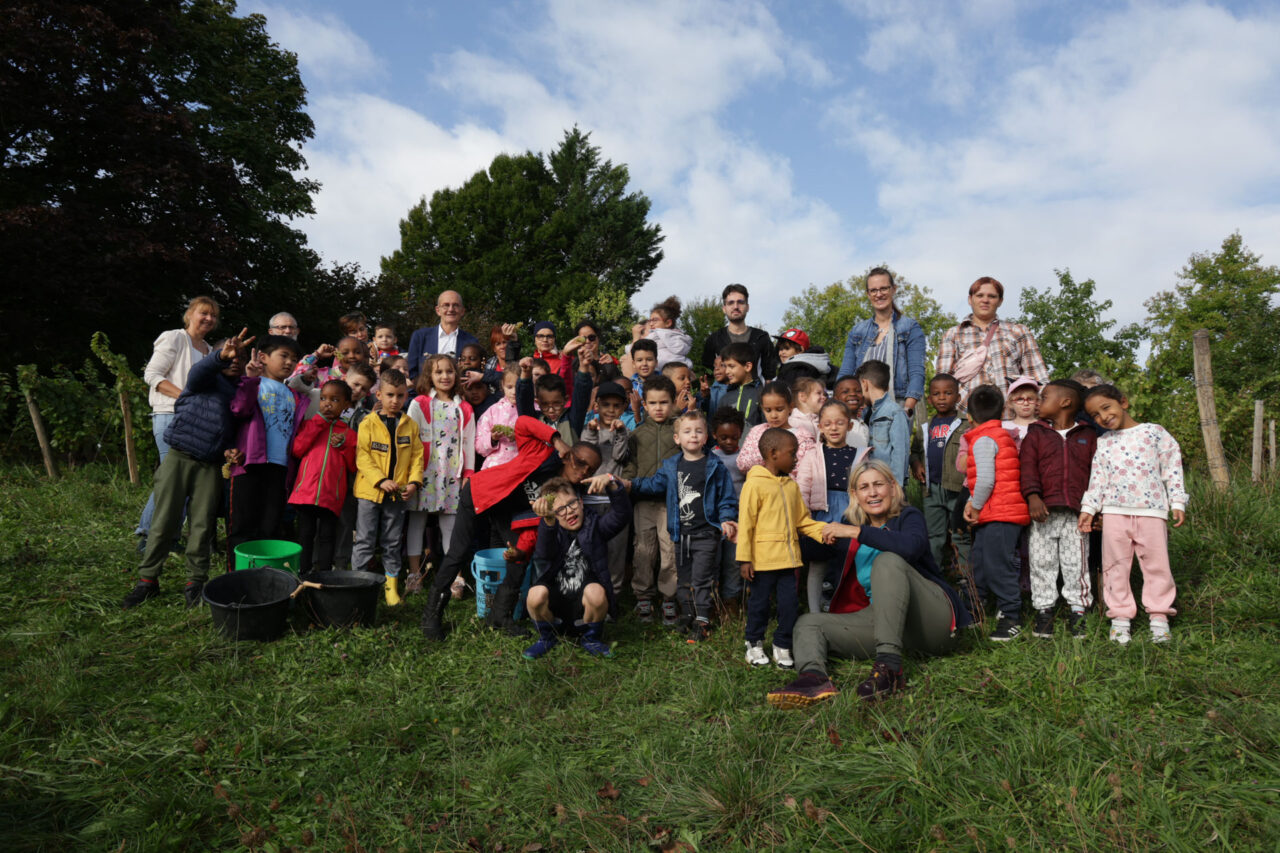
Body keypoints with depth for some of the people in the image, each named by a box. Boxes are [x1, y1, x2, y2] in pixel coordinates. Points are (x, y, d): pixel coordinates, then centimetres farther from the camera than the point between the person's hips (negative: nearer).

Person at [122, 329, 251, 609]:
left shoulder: (241, 392, 17)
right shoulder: (207, 379, 3)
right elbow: (199, 370, -23)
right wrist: (222, 355, -44)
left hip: (210, 465, 3)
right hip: (179, 457, -3)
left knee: (203, 525, 0)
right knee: (164, 522, 0)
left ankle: (195, 583, 9)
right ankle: (147, 580, 10)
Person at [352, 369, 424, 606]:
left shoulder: (410, 425, 5)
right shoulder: (368, 423, -4)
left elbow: (417, 456, 5)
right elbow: (362, 457, -9)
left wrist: (414, 482, -8)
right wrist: (380, 480, -19)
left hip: (398, 494, 3)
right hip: (369, 491, -2)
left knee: (393, 542, 12)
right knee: (365, 540, 5)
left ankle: (391, 584, 22)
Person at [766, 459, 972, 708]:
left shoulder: (908, 516, 1)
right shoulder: (855, 526, 17)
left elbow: (912, 546, -24)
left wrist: (856, 532, -20)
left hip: (933, 618, -6)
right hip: (883, 621, 6)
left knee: (888, 560, -29)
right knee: (809, 623, -5)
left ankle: (890, 668, -42)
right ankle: (813, 676, -43)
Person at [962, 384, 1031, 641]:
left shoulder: (984, 440, -13)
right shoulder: (1002, 435, 19)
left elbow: (986, 479, -23)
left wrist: (976, 506, -9)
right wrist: (972, 503, 12)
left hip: (999, 514, -11)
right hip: (993, 516, 11)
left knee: (998, 566, -6)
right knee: (979, 563, 17)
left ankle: (1012, 619, 0)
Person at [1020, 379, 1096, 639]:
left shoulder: (1088, 435, 11)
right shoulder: (1036, 434, 10)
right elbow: (1028, 467, -1)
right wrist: (1033, 496, -16)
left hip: (1076, 512, 0)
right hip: (1044, 510, 1)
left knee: (1076, 563, 3)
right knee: (1042, 562, 3)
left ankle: (1078, 611, 15)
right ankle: (1043, 611, 12)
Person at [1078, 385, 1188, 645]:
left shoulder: (1154, 432, 4)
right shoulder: (1103, 443, 11)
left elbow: (1172, 467, 4)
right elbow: (1097, 478, 11)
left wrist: (1177, 502, -1)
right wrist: (1088, 507, 4)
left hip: (1151, 510, -2)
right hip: (1114, 512, 2)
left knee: (1156, 564, 2)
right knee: (1116, 565, 4)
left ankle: (1159, 617, 13)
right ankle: (1120, 617, 12)